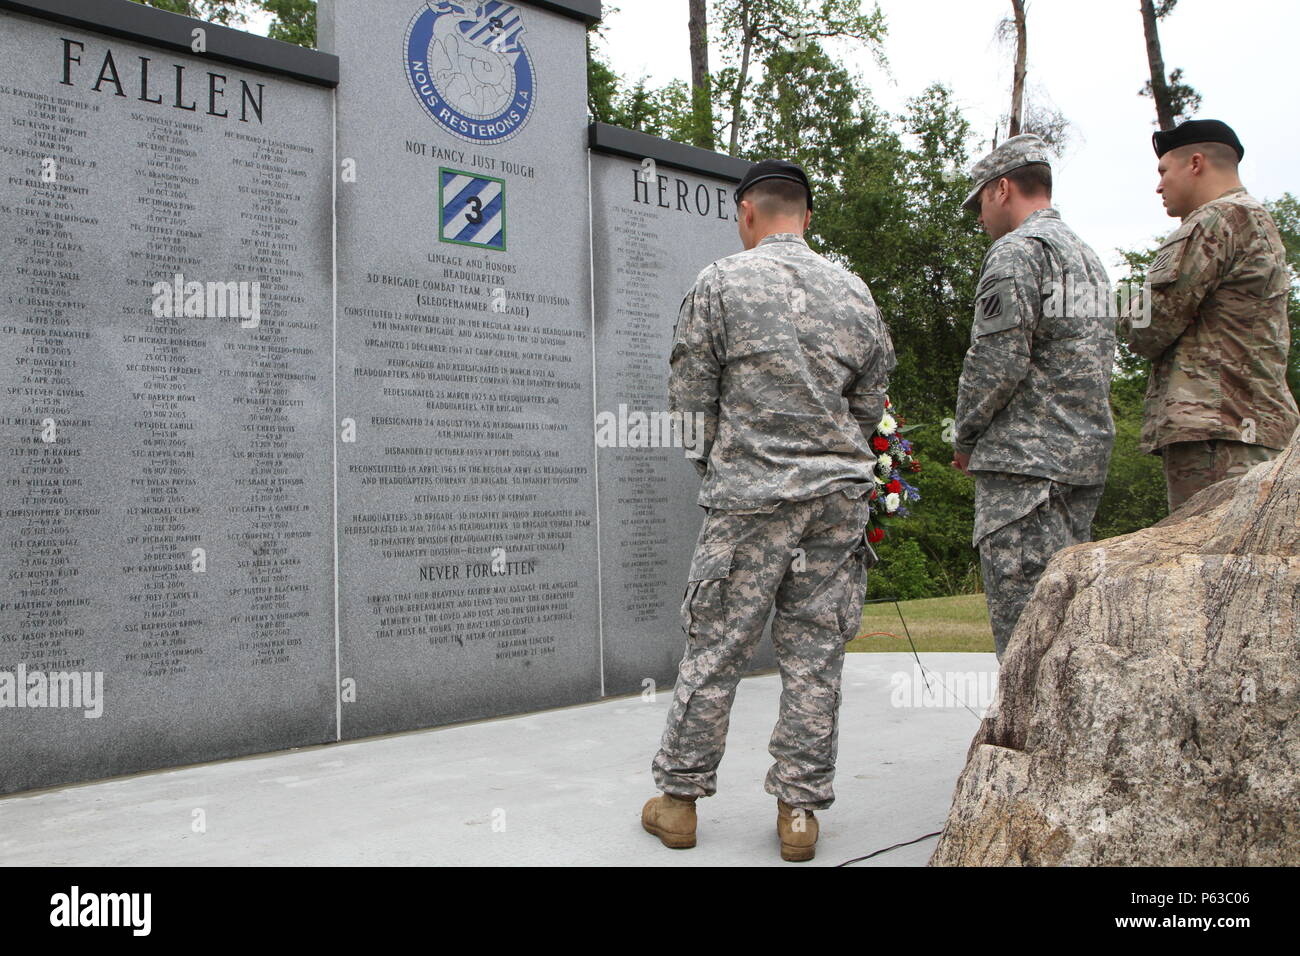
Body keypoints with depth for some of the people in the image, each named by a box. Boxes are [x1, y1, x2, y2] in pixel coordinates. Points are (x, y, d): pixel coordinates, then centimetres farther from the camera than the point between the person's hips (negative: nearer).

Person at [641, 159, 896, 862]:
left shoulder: (721, 283, -3)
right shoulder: (854, 293, 9)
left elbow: (689, 397, -1)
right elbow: (870, 405, 13)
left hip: (748, 495, -3)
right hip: (839, 493, 4)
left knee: (714, 649, 5)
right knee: (815, 652, 8)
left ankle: (679, 797, 17)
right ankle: (799, 809, 14)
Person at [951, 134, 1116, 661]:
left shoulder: (1016, 251, -9)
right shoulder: (1088, 256, 20)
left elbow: (996, 360, -16)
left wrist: (965, 438, -1)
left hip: (1025, 461, -10)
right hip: (1087, 458, 10)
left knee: (1024, 623, -7)